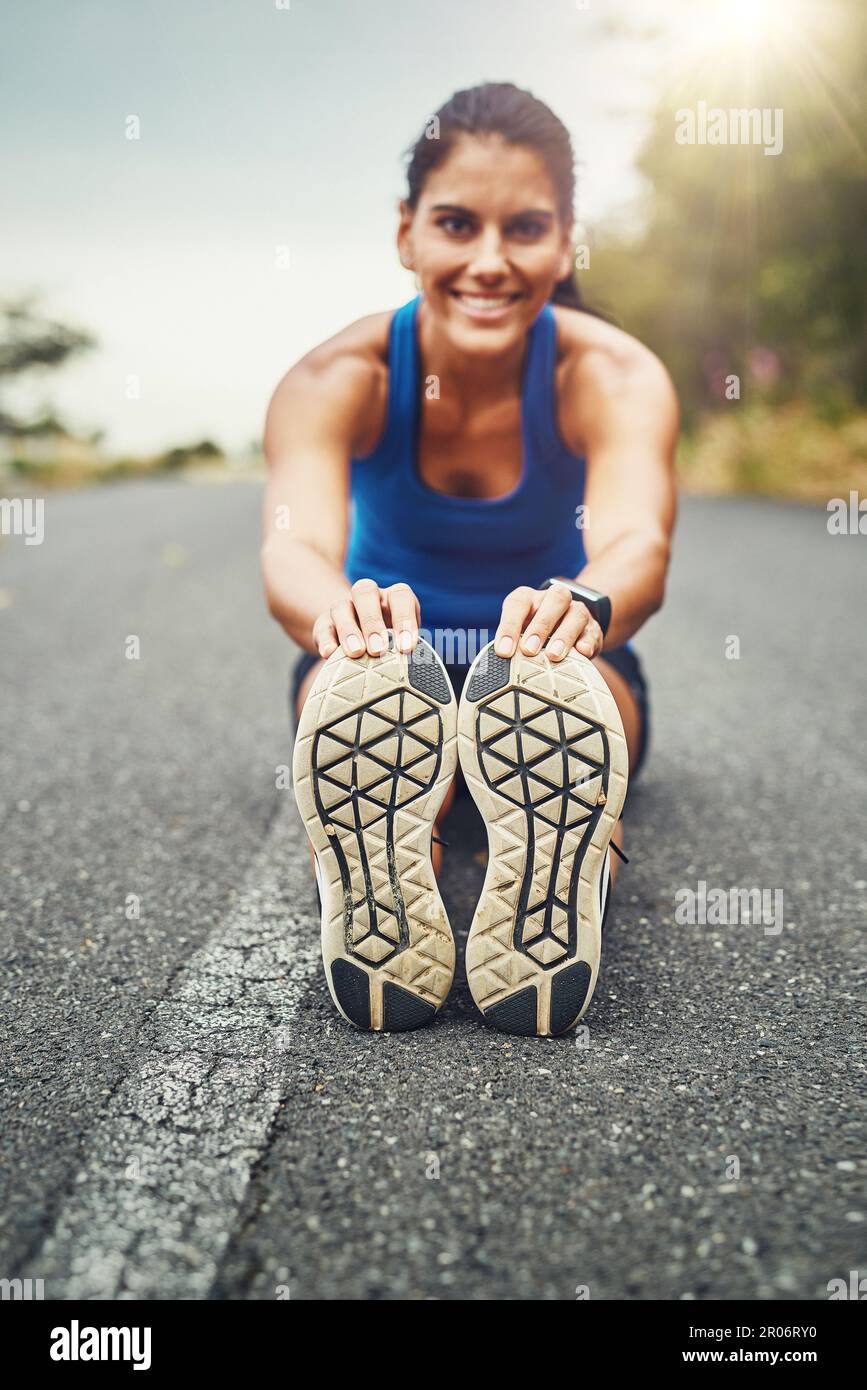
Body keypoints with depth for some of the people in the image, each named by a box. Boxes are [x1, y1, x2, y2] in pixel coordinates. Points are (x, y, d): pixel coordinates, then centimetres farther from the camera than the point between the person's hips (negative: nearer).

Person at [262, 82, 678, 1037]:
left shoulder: (616, 376, -19)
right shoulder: (336, 378, -19)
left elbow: (640, 544, -39)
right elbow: (294, 543, -38)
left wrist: (582, 607, -64)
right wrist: (338, 611, -63)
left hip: (557, 664, 1)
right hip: (382, 669, 0)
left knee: (569, 688, -38)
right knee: (360, 681, -38)